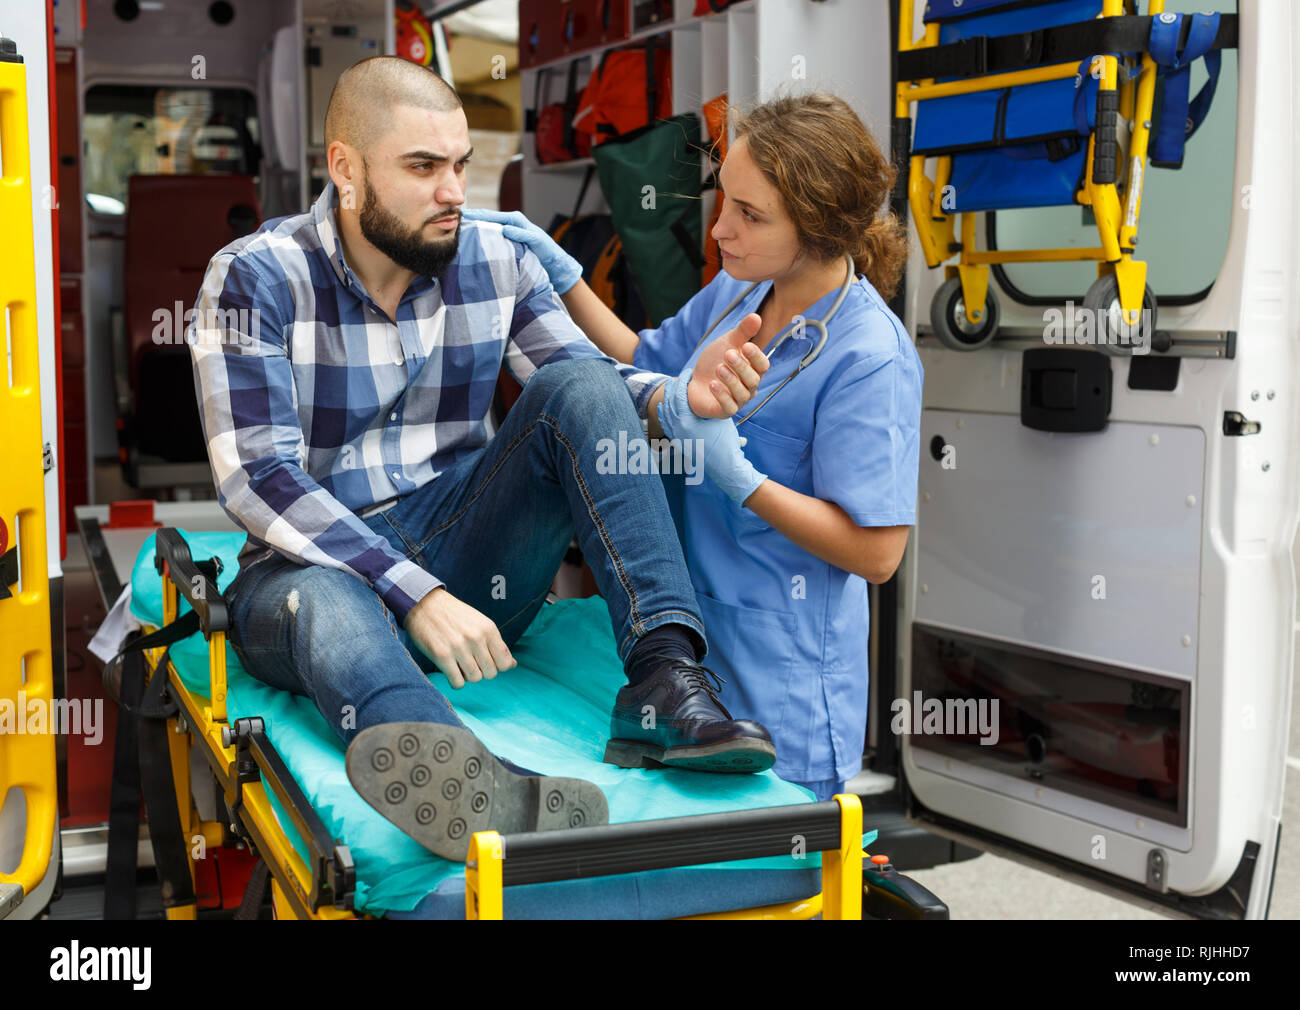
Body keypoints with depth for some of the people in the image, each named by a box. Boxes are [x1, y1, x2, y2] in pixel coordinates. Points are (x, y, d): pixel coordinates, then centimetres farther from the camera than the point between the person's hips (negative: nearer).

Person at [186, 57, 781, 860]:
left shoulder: (495, 260, 5)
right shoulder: (256, 280, -8)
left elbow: (589, 378, 4)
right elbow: (259, 479, -17)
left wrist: (679, 396, -21)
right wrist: (416, 596, -29)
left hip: (466, 565, 4)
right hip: (319, 562, -3)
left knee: (579, 387, -17)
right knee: (326, 610, -40)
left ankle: (665, 673, -33)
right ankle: (444, 767, -75)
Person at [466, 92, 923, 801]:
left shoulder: (870, 361, -22)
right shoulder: (741, 287, 2)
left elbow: (877, 552, -21)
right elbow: (646, 371, 19)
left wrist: (735, 475, -27)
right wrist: (559, 275, 10)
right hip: (693, 637, 8)